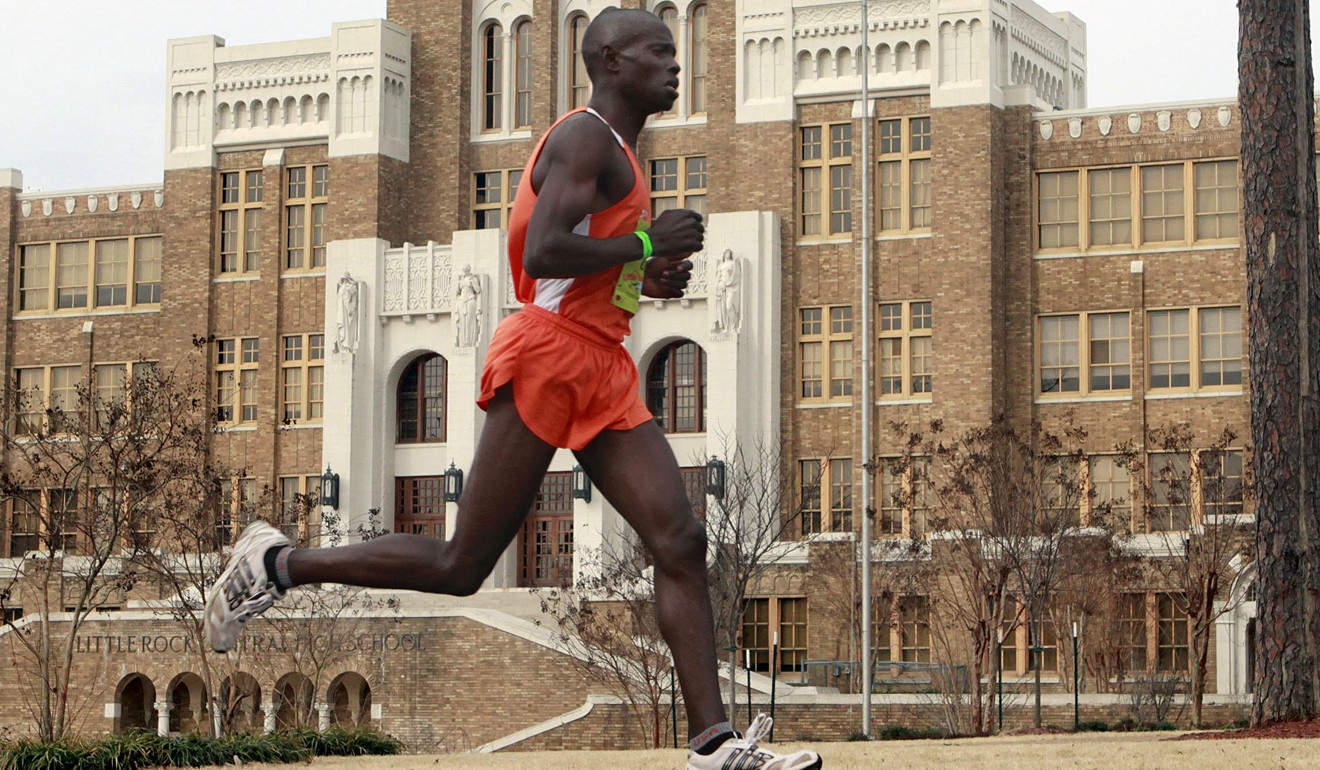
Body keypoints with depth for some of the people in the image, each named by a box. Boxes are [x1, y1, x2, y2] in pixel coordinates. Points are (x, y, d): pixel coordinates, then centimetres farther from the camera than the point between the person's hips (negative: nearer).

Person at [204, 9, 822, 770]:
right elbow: (543, 255, -22)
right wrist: (645, 242, -14)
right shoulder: (586, 136, -9)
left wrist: (644, 277, 15)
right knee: (461, 567, -5)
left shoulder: (615, 150, 23)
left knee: (681, 541, -5)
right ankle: (277, 563, 11)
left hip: (602, 370, 10)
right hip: (549, 356, -10)